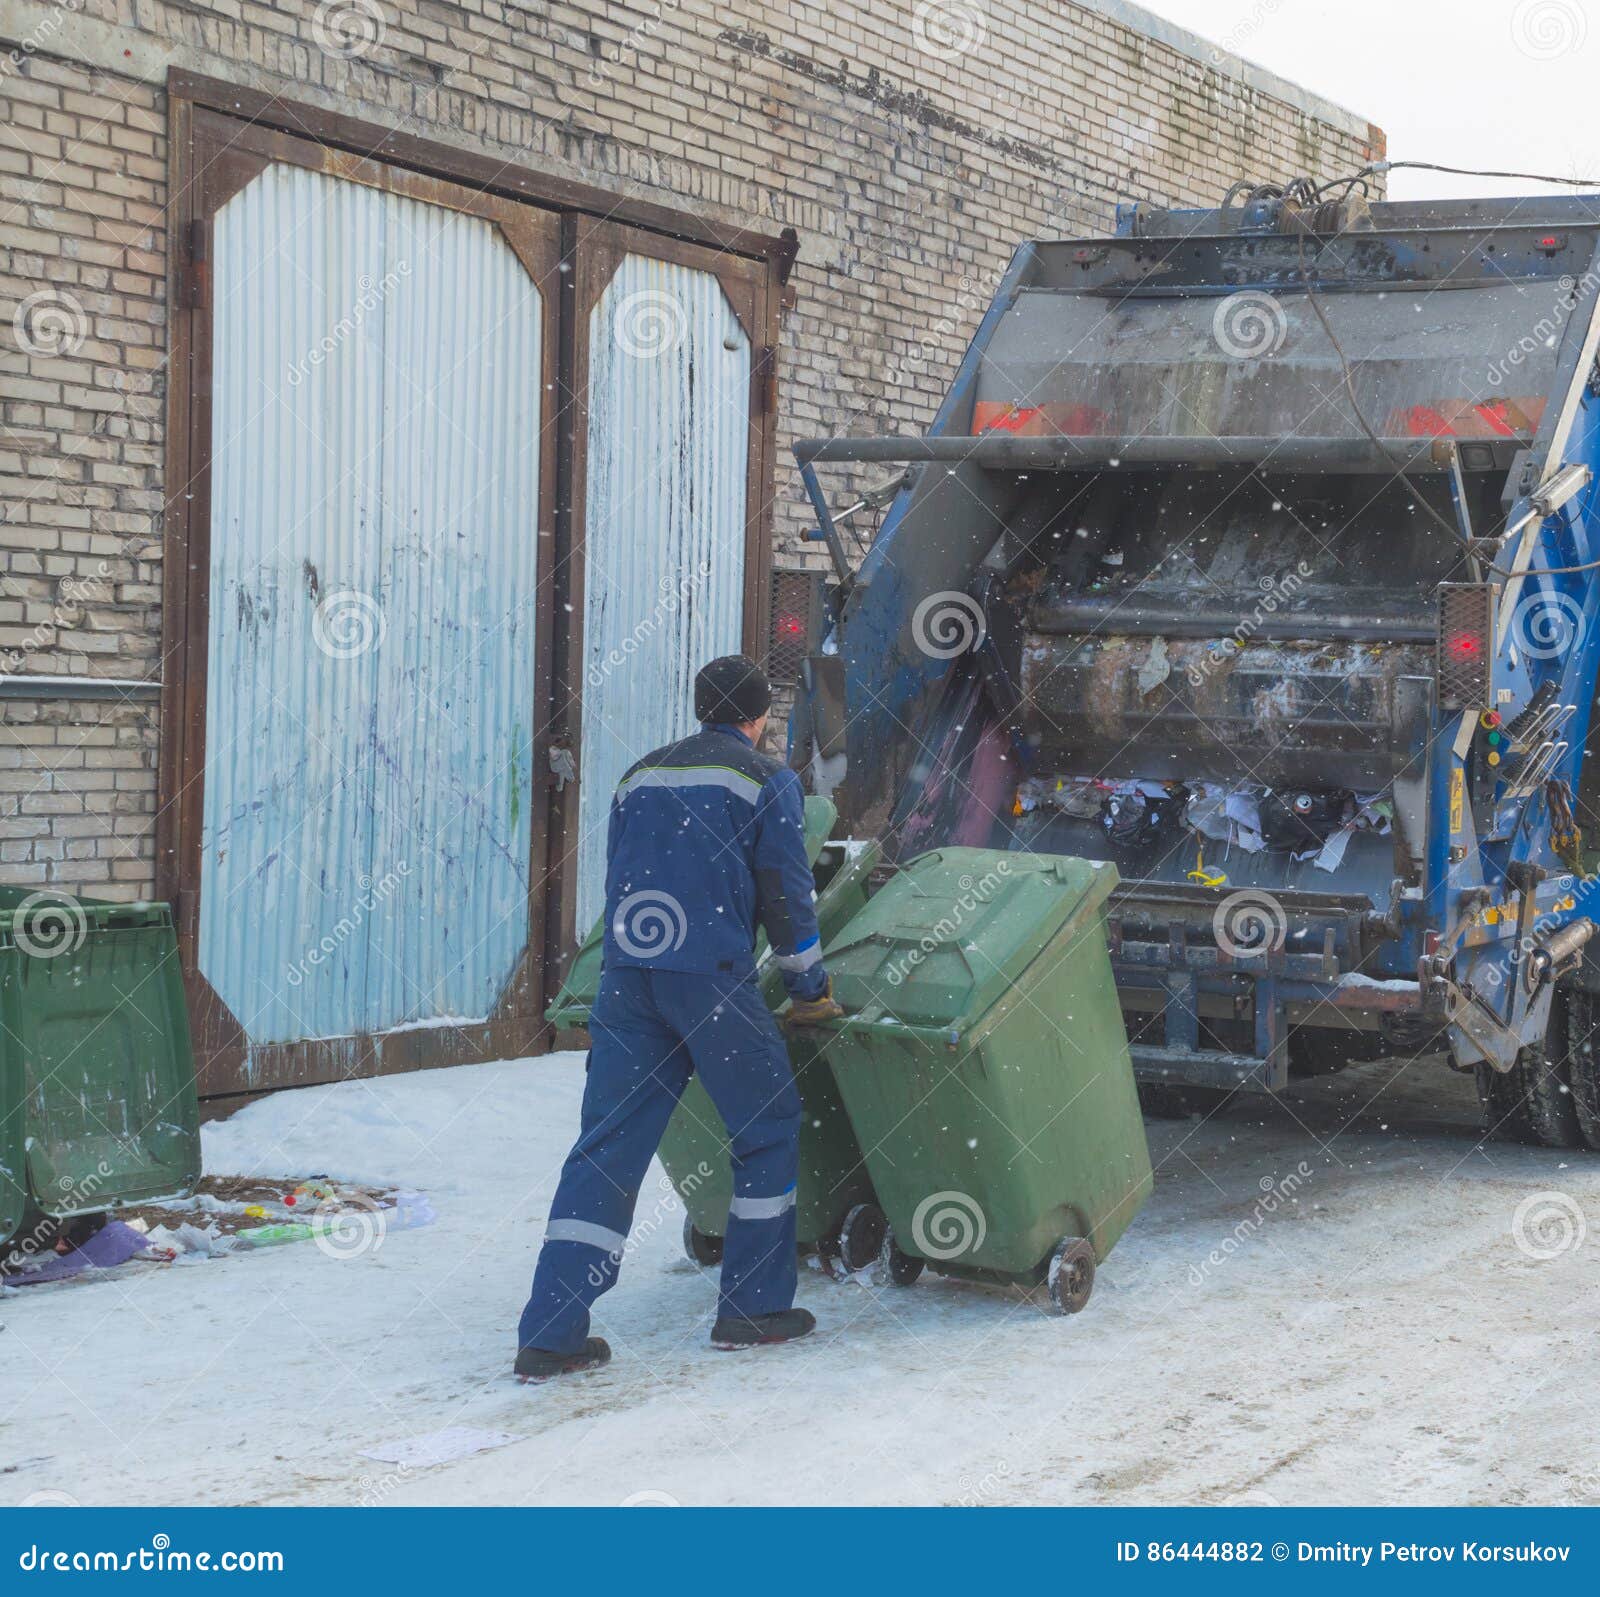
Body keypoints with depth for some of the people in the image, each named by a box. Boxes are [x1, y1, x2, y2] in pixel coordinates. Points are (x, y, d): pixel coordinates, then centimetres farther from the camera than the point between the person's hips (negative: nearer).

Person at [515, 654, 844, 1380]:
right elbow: (786, 895, 3)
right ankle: (752, 1307, 15)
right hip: (712, 978, -5)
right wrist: (811, 989, 14)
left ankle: (549, 1332, -4)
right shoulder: (767, 779, 6)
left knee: (606, 1145, 3)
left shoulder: (640, 776, 21)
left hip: (625, 976, 5)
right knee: (768, 1130, 13)